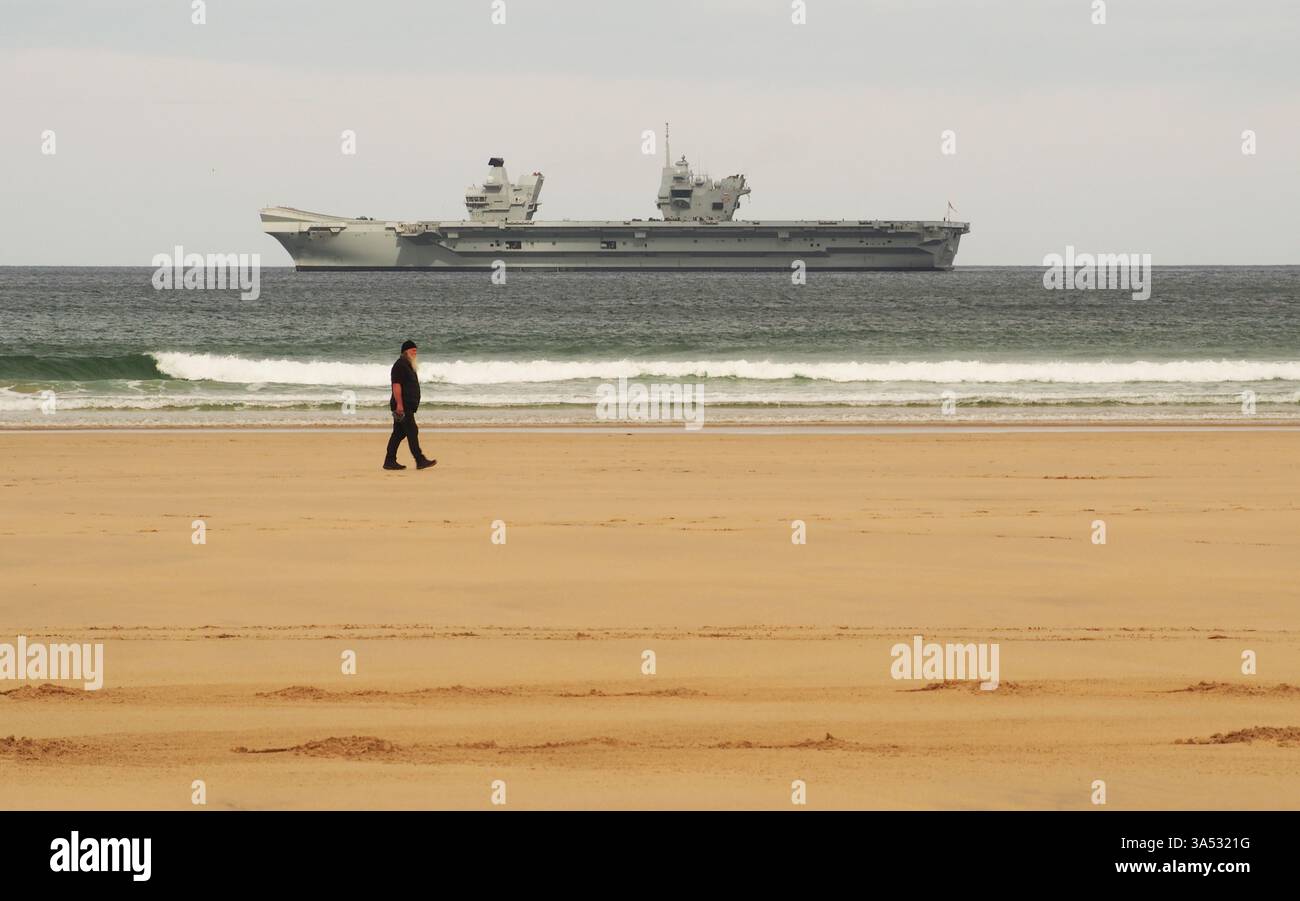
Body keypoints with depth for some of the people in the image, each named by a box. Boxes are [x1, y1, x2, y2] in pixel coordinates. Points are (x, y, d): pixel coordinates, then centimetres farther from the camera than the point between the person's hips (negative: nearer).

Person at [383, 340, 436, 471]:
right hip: (402, 406, -11)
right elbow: (396, 385, -19)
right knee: (412, 431, -12)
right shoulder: (400, 365, -11)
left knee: (399, 433, 10)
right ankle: (420, 461, -15)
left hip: (407, 406, 11)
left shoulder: (408, 365, 21)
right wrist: (399, 404, -24)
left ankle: (390, 461, 12)